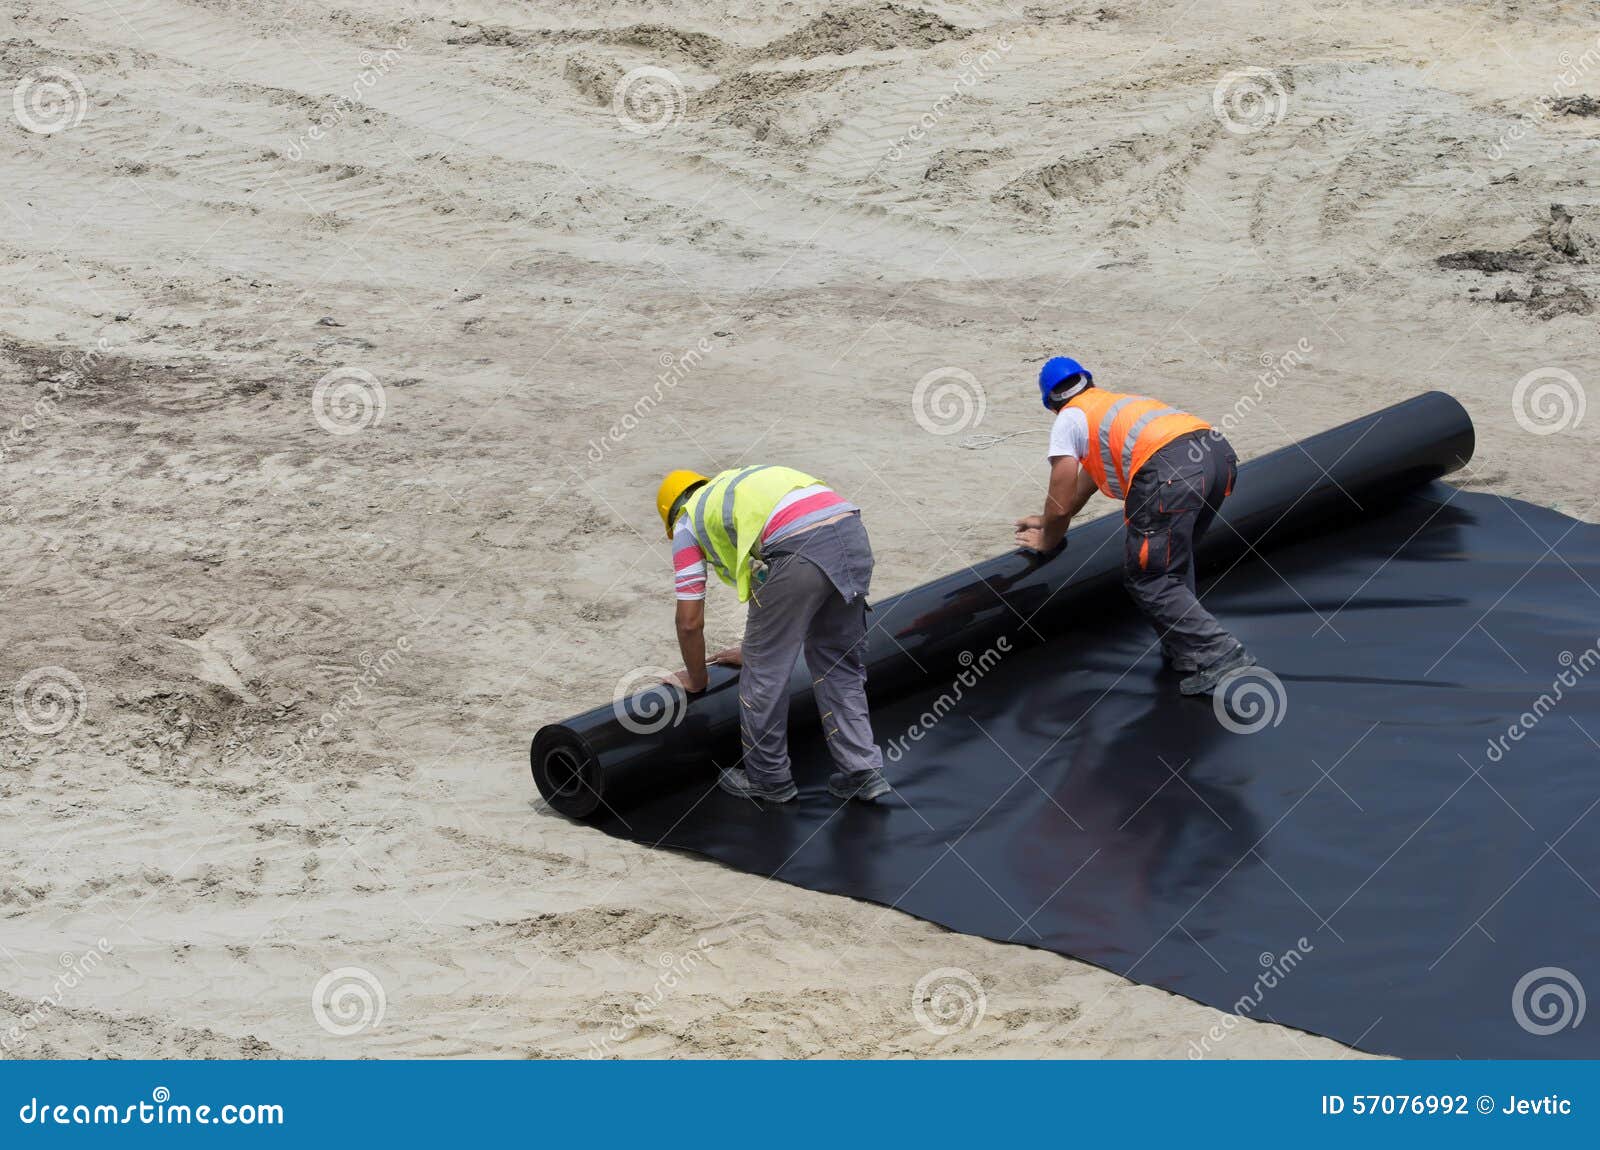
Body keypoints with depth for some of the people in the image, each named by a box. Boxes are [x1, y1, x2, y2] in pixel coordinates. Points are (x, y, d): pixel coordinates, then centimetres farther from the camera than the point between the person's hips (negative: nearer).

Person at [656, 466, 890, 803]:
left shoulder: (687, 523, 22)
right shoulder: (733, 486, 40)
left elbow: (690, 622, 20)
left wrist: (695, 680, 36)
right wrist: (755, 649, 59)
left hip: (800, 553, -7)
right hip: (853, 534, 7)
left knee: (765, 673, 12)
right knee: (840, 666, 22)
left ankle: (768, 778, 25)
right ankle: (862, 771, 20)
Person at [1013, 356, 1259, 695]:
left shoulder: (1068, 420, 19)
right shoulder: (1114, 403, 41)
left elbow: (1061, 504, 19)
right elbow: (1086, 480, 53)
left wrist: (1048, 539, 39)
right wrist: (1047, 520, 64)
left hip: (1170, 471, -8)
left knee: (1148, 581, 1)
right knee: (1174, 562, 28)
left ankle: (1222, 659, -8)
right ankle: (1185, 650, 20)